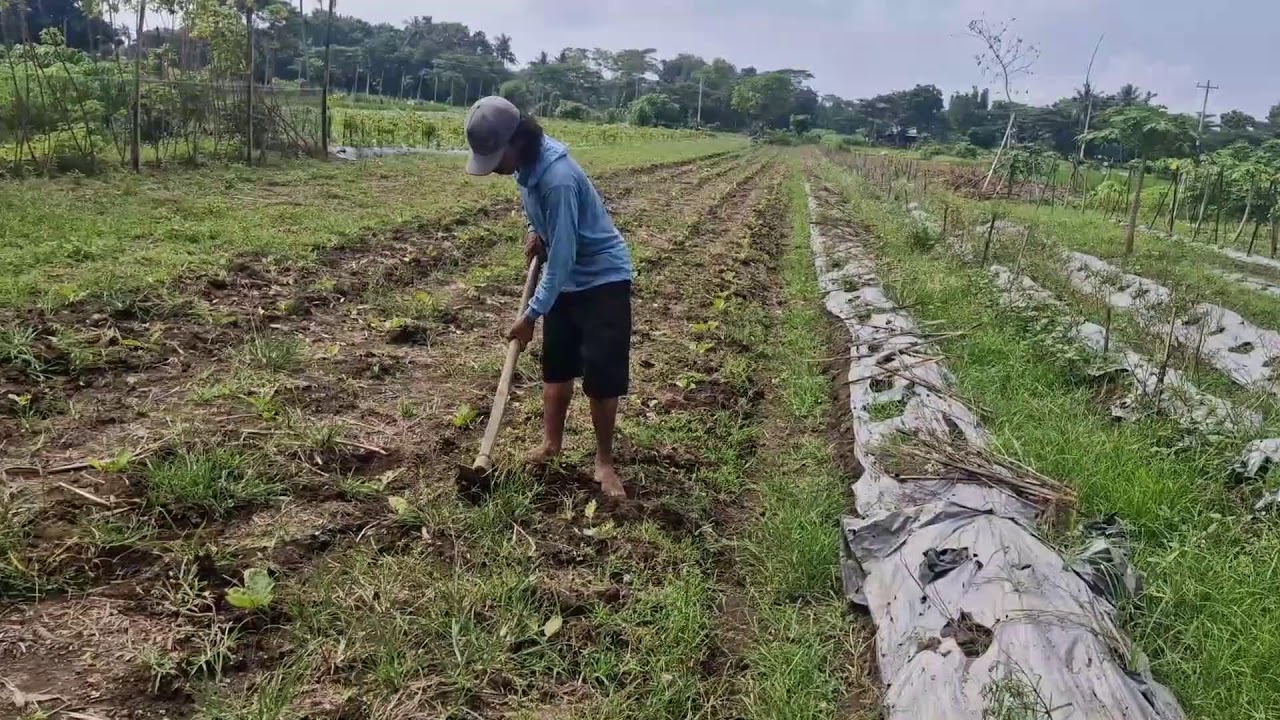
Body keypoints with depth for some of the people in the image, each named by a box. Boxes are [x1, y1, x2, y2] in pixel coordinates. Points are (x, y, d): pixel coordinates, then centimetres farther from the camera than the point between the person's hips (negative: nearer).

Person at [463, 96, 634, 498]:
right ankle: (551, 443, 29)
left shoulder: (557, 178, -32)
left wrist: (532, 315, -23)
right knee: (556, 365, 14)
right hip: (565, 278, 8)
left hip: (603, 278, -8)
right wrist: (535, 231, 1)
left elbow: (562, 256, -28)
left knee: (602, 375, -5)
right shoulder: (527, 164, -6)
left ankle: (604, 461, 10)